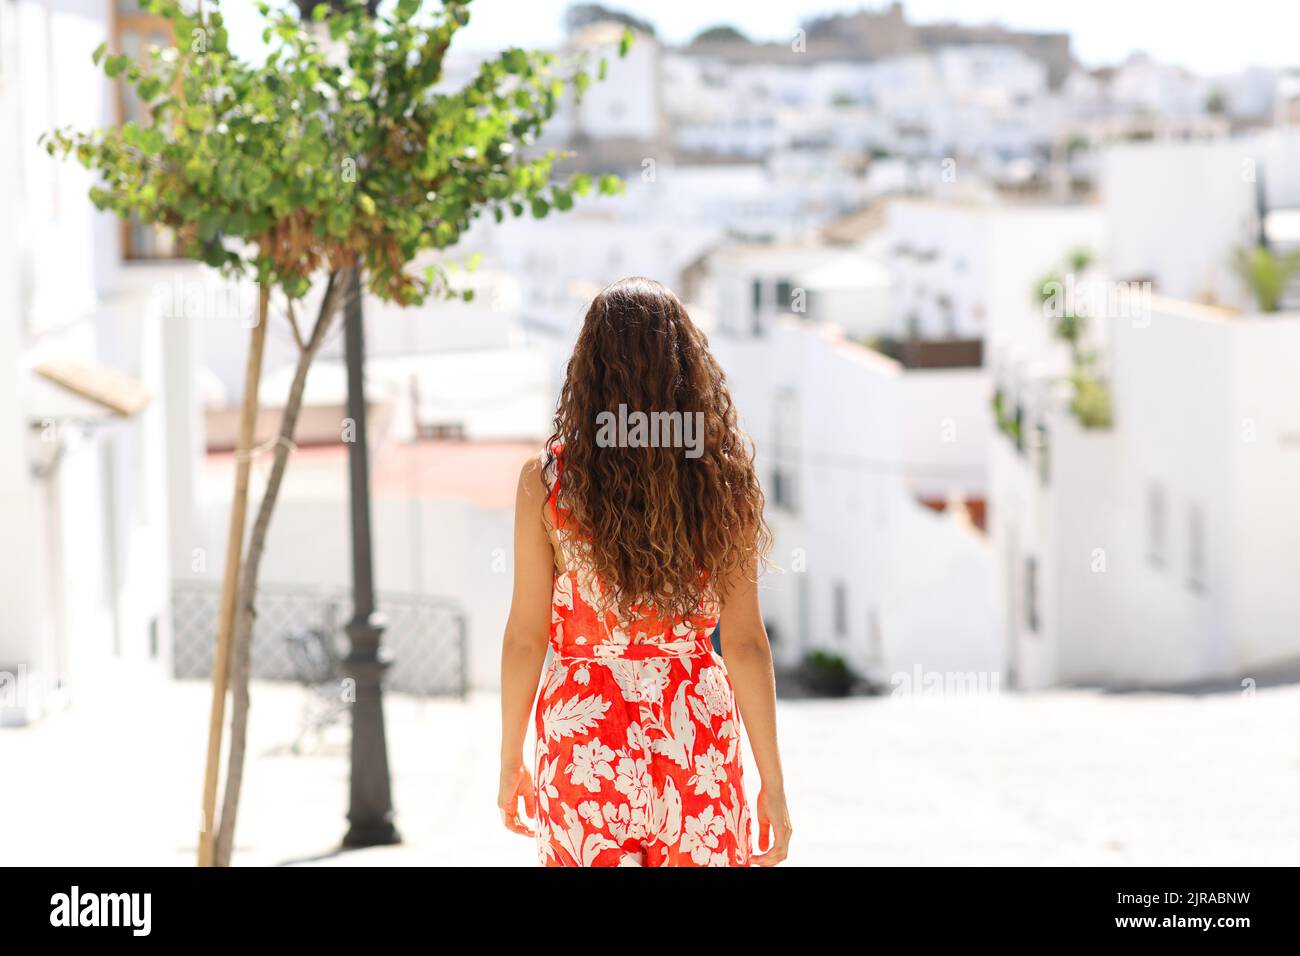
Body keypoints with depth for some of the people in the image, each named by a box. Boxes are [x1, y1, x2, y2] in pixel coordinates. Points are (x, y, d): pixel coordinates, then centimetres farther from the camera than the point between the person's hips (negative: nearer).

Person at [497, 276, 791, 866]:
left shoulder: (546, 482, -8)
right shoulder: (724, 481, -6)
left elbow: (525, 639, -5)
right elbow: (745, 644, -6)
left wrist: (511, 760, 7)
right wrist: (772, 781, 1)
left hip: (581, 733, -1)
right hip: (696, 737, 1)